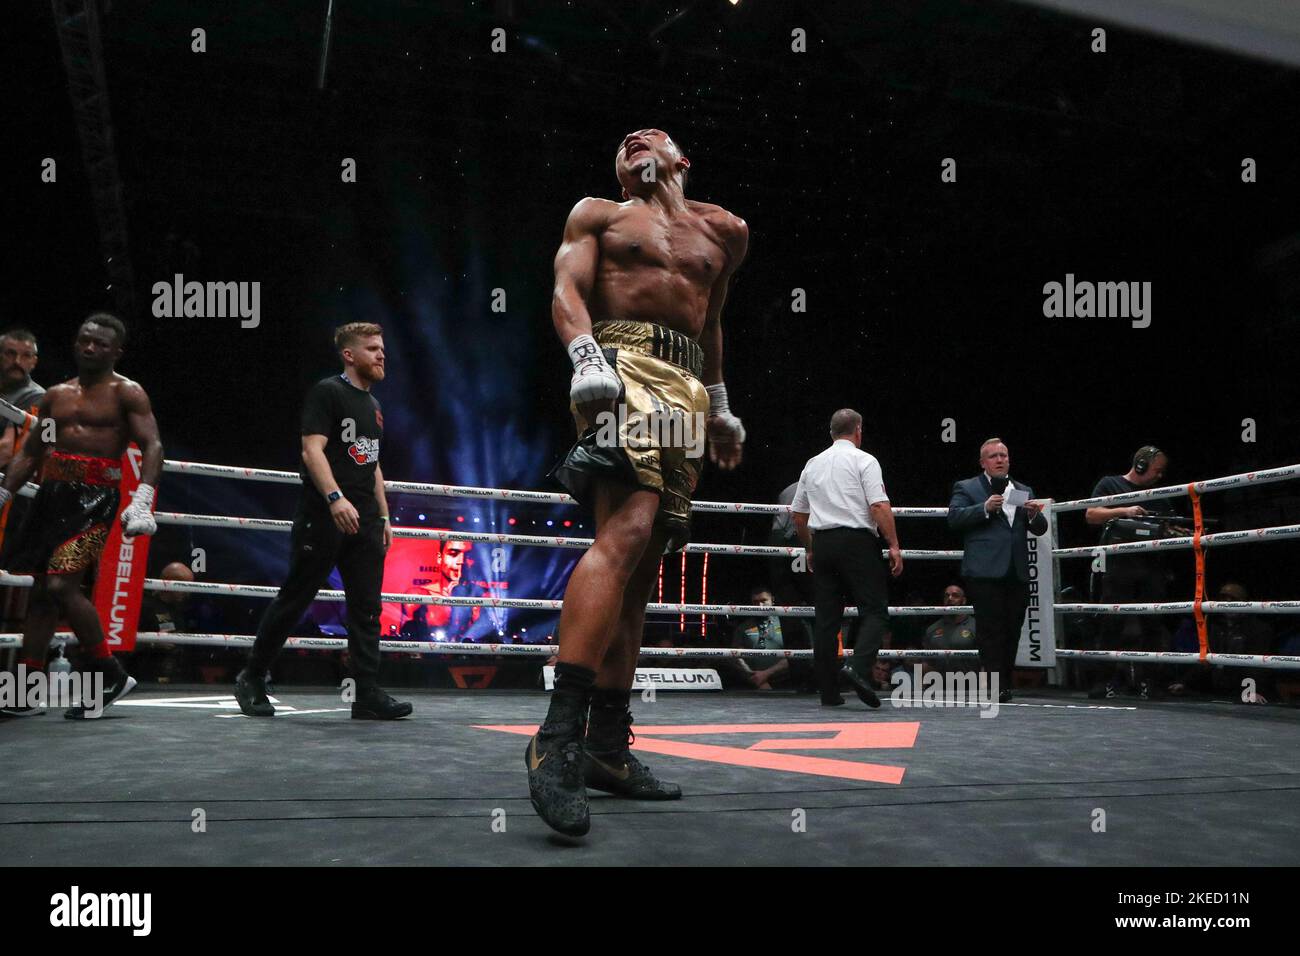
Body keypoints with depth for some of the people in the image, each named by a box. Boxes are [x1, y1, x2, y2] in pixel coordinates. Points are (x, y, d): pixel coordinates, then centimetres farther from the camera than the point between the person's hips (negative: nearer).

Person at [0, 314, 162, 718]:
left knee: (61, 586, -18)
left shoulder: (126, 393, -1)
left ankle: (110, 674, -4)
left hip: (95, 499, -7)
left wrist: (142, 501, -26)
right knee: (41, 591, 8)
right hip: (52, 494, 7)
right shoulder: (56, 395, 18)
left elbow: (152, 446, -13)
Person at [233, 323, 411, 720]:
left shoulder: (372, 405, 20)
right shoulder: (327, 392, -4)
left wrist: (384, 516, 20)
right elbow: (312, 450, -15)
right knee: (294, 600, 0)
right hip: (323, 518, -7)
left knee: (367, 608, 2)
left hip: (364, 522, 8)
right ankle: (251, 678, 15)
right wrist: (336, 498, -28)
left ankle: (368, 695, 2)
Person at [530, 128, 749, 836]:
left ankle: (608, 745, 6)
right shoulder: (598, 215, 16)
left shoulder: (722, 232, 27)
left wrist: (719, 404, 35)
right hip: (622, 364, -6)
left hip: (687, 392, 6)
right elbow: (567, 290, 1)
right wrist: (586, 357, -19)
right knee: (625, 533, -28)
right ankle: (559, 735, -34)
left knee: (643, 569, 2)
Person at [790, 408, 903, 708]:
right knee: (875, 611, -2)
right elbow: (879, 506, -12)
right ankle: (858, 668, -24)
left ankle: (828, 691, 6)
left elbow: (798, 513, 20)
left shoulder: (813, 464, 16)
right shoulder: (864, 460, -1)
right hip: (858, 541, -5)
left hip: (822, 542, 5)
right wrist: (894, 545, -8)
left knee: (826, 616, 6)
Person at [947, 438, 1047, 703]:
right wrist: (985, 508, -18)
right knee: (990, 631, -7)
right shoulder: (966, 488, 8)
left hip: (1017, 572, 5)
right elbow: (954, 518, -7)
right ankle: (994, 687, -6)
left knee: (1012, 631, 7)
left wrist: (1034, 515, -6)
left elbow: (1040, 529, 17)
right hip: (986, 572, -5)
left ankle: (1005, 684, 15)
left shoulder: (1024, 491, 21)